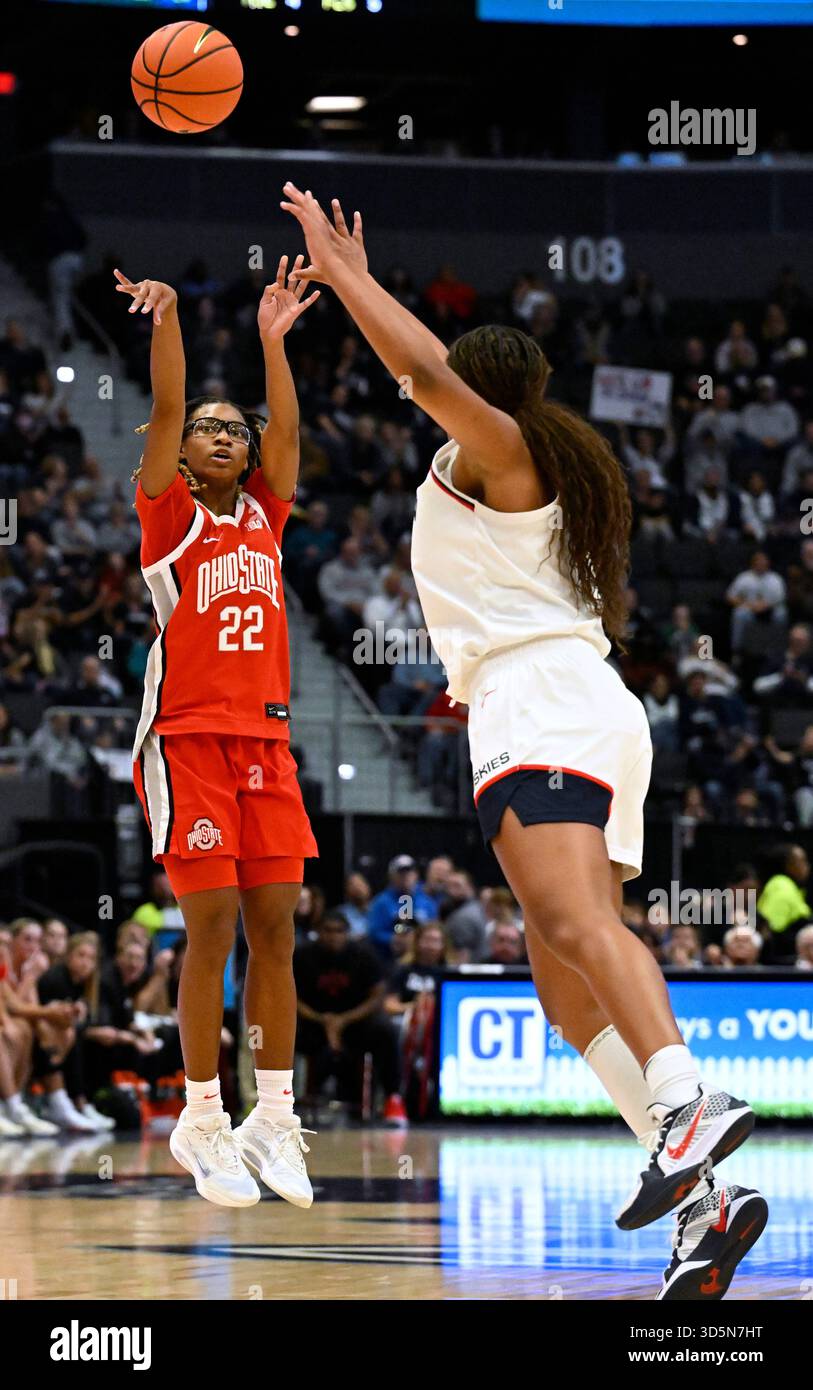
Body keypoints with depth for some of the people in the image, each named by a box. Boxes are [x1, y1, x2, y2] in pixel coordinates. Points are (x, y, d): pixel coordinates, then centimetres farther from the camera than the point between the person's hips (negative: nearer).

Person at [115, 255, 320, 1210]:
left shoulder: (264, 515, 15)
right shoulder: (168, 513, 3)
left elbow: (286, 428, 4)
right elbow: (165, 411, -10)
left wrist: (272, 338, -5)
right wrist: (167, 321, -22)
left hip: (265, 739, 5)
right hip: (187, 739, -5)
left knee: (274, 929, 1)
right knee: (213, 928, -10)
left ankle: (273, 1117, 6)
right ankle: (201, 1124, -4)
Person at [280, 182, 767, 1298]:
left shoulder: (499, 444, 8)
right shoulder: (541, 469, 31)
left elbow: (427, 373, -12)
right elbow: (425, 374, 47)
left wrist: (337, 266, -3)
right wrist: (349, 282, 50)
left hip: (539, 701, -9)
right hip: (598, 709, 9)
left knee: (575, 924, -29)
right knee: (570, 992, 1)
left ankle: (688, 1106, -51)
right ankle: (704, 1201, -12)